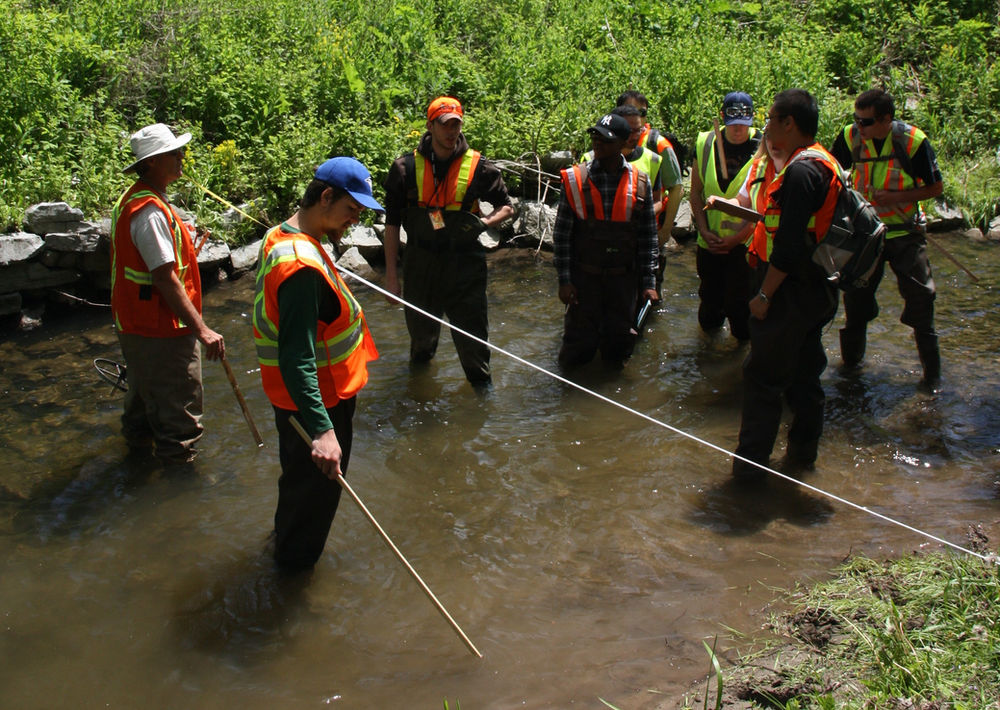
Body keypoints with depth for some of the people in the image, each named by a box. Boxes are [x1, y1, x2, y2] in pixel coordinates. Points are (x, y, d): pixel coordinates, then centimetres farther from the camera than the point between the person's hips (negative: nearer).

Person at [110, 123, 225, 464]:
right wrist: (201, 329, -28)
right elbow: (165, 278, -28)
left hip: (134, 322, 11)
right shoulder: (151, 211, -23)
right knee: (179, 402, -1)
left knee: (144, 391, 27)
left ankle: (138, 440, 45)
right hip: (161, 328, -11)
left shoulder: (132, 199, 11)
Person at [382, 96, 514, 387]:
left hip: (465, 266, -1)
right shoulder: (406, 168, -3)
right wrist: (391, 273, -2)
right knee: (421, 330, 20)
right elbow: (392, 224, 1)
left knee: (472, 332, 4)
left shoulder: (478, 167, -4)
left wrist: (483, 223, -15)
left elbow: (507, 207, 7)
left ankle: (481, 381, 28)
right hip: (420, 266, 1)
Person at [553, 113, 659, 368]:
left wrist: (648, 282, 3)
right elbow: (561, 233, -2)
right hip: (584, 275, -1)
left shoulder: (639, 182, 0)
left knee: (618, 335, 10)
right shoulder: (575, 179, -5)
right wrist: (564, 280, -6)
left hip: (623, 277, 2)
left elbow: (648, 237, 5)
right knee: (580, 340, 2)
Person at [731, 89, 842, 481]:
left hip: (791, 291, -10)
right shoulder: (822, 162, 12)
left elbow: (789, 244, -25)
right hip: (816, 288, 10)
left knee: (763, 376, -1)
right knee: (803, 372, 17)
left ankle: (750, 462, 6)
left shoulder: (801, 171, -20)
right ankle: (802, 451, 28)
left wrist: (764, 294, -19)